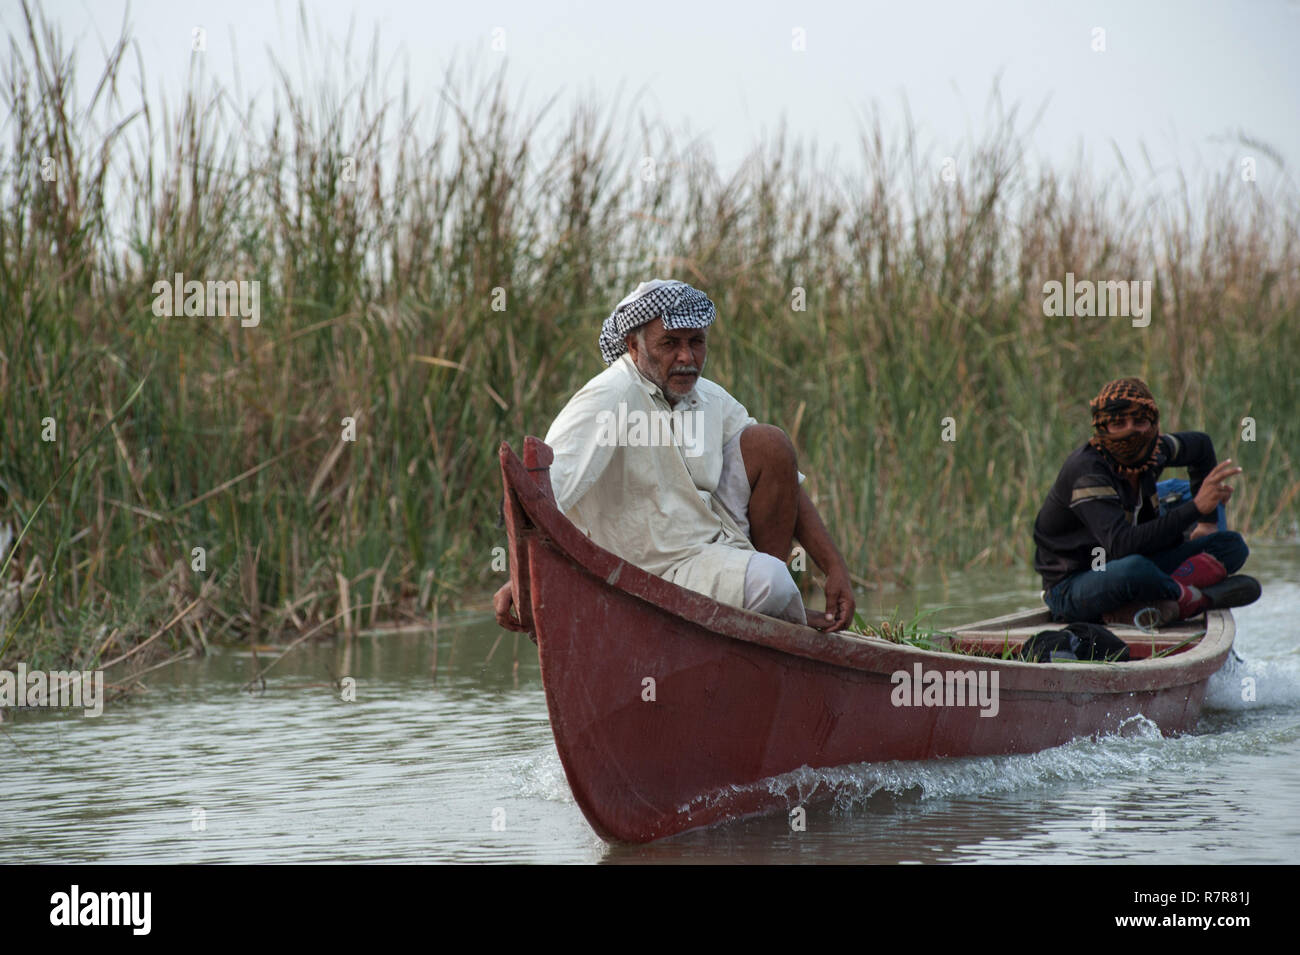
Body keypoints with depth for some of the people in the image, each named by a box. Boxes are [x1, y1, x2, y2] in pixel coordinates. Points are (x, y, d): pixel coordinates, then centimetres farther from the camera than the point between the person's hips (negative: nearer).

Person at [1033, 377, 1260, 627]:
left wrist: (1207, 521, 23)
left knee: (1231, 544, -3)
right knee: (1135, 568, -43)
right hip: (1070, 589, -9)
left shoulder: (1150, 450, 0)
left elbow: (1200, 445, 25)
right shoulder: (1086, 470, -25)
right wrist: (1195, 507, -37)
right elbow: (1121, 545, -37)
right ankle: (1193, 598, -12)